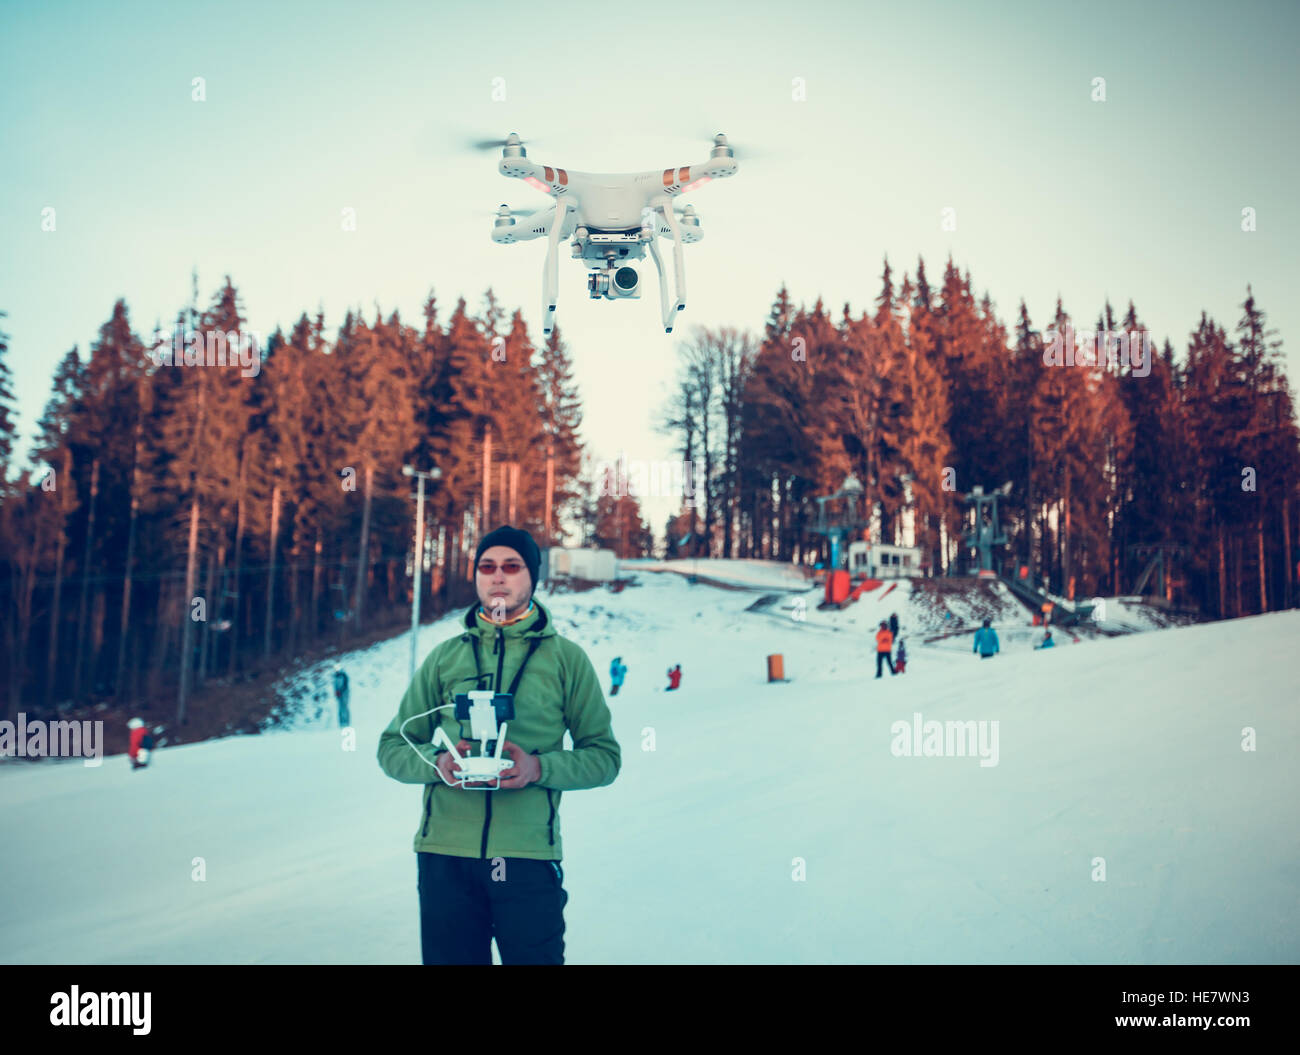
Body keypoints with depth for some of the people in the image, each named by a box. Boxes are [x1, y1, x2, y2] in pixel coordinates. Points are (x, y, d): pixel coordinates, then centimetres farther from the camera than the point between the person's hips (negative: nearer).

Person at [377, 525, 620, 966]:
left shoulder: (565, 657, 6)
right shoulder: (445, 657, 11)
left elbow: (604, 755, 5)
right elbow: (392, 747, 12)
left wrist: (539, 767, -14)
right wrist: (436, 762, -10)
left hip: (529, 856, -2)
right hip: (445, 856, 2)